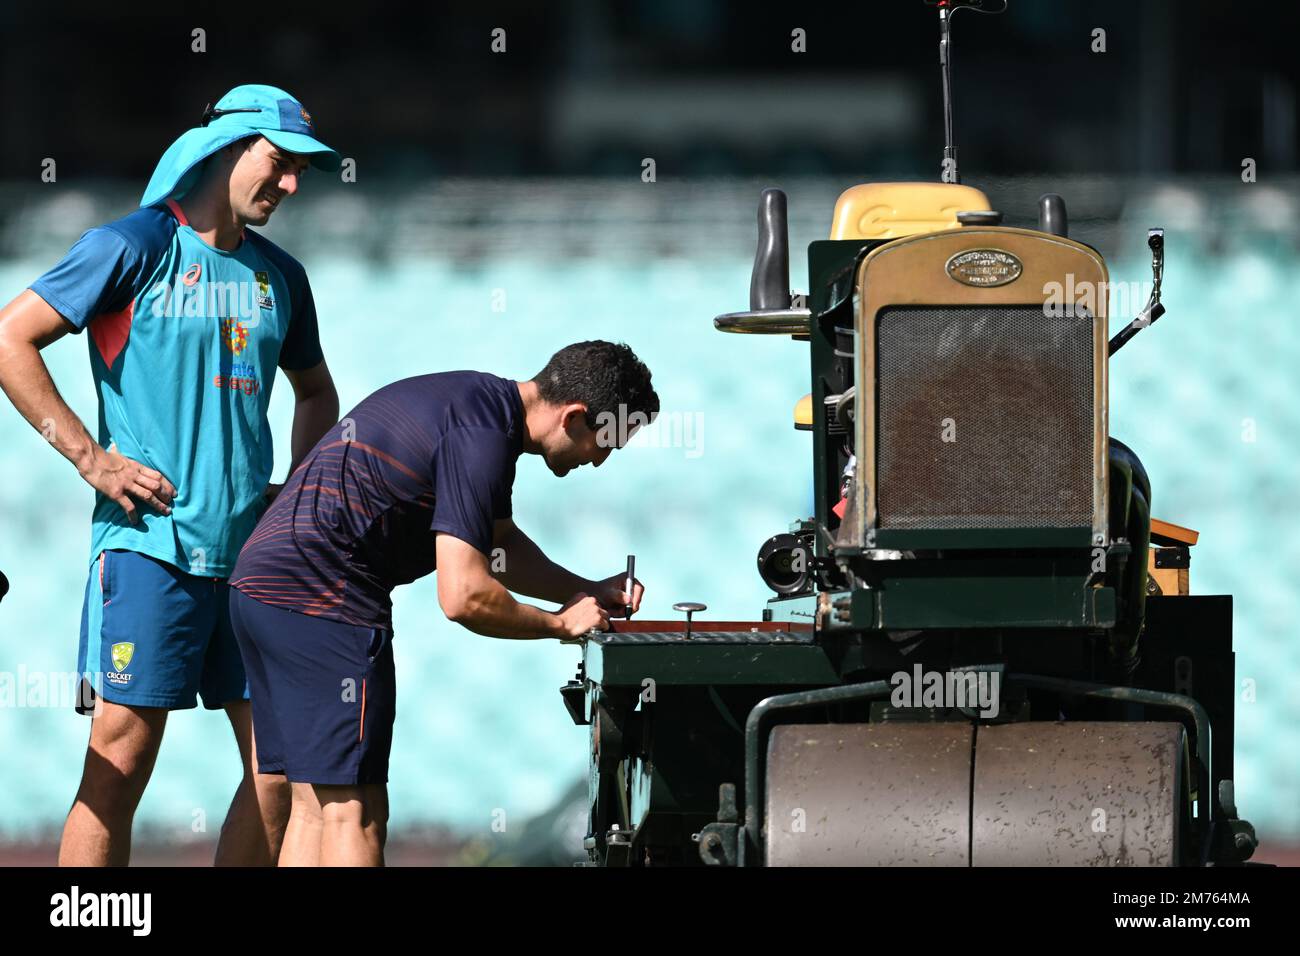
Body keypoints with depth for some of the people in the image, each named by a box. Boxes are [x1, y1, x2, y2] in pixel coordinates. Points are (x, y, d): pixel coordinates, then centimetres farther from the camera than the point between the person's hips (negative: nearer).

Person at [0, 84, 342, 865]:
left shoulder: (279, 277, 15)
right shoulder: (136, 248, -3)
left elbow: (316, 392, 32)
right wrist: (91, 458, -9)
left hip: (251, 549, 6)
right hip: (150, 543, -6)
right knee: (120, 763, -9)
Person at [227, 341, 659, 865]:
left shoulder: (481, 403, 15)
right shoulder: (482, 437, -17)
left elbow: (498, 542, 30)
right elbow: (464, 596, -20)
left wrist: (588, 592, 17)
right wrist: (562, 624, -5)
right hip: (321, 602, -11)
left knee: (317, 806, 11)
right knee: (354, 812, -9)